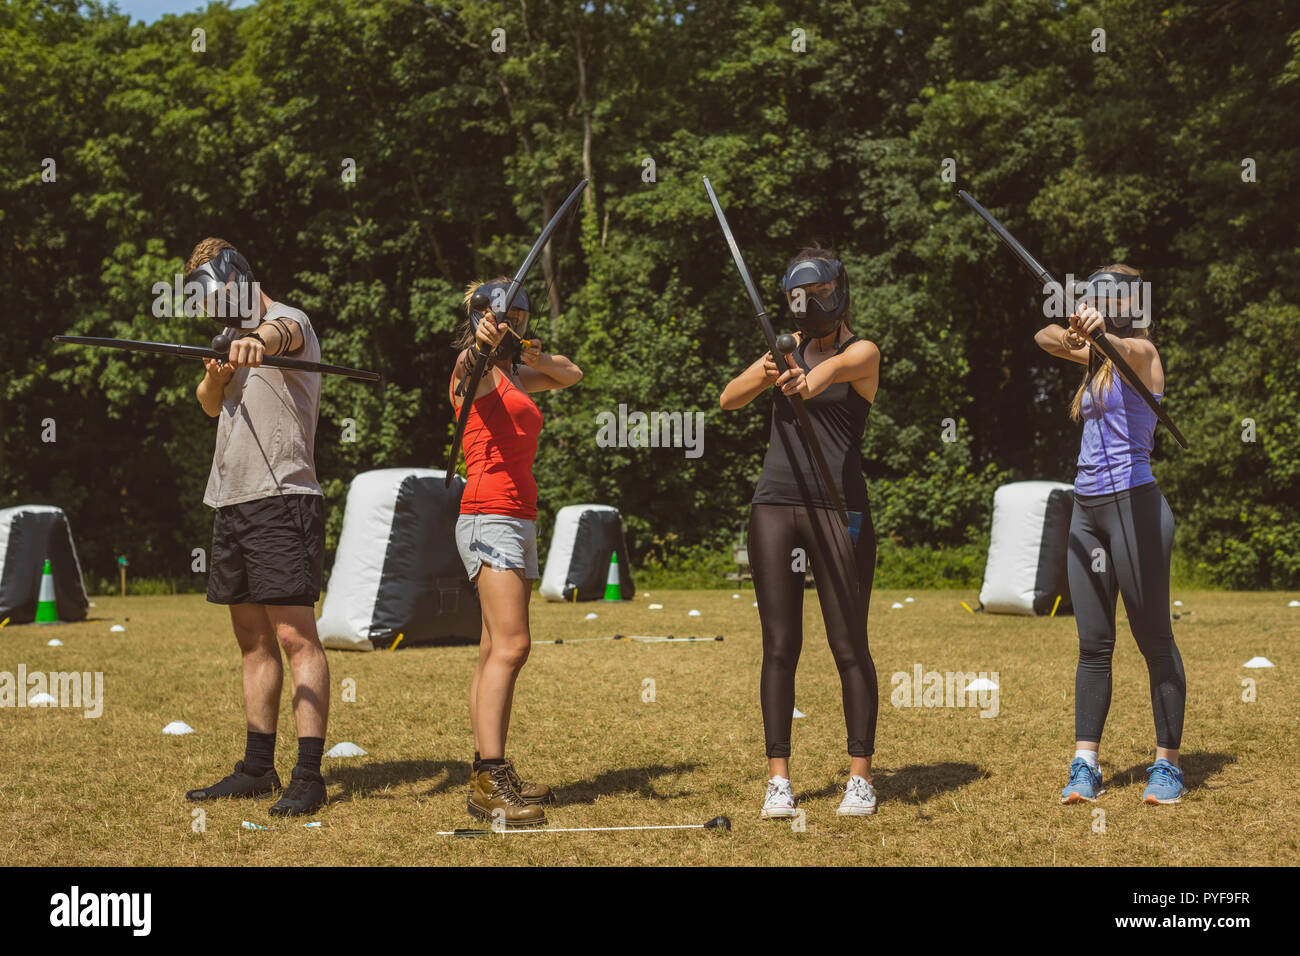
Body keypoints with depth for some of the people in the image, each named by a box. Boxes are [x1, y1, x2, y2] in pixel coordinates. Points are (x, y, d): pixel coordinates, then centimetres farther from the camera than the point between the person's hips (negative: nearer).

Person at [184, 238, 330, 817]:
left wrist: (258, 340, -56)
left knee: (295, 635, -13)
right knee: (253, 639, 12)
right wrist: (216, 378, -2)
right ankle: (258, 768, 18)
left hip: (282, 502, -9)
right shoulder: (234, 339, 21)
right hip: (231, 505, 9)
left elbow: (282, 333, -32)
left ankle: (308, 776, -16)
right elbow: (210, 405, 21)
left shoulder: (288, 322, -8)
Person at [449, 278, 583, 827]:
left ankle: (488, 776, 8)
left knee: (498, 651, 6)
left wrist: (533, 356, 8)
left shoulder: (514, 376, 22)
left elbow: (571, 375, 28)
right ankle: (490, 779, -23)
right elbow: (467, 361, -25)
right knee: (511, 644, -18)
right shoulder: (477, 371, -3)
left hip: (518, 521, 9)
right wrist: (483, 343, -49)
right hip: (490, 516, -9)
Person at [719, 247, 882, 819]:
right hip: (774, 506, 4)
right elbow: (728, 400, 6)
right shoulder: (789, 348, 15)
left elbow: (833, 367, -25)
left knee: (849, 646, -2)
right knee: (780, 646, 3)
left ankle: (860, 777, 6)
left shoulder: (861, 353, -1)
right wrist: (763, 375, -15)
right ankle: (779, 778, 7)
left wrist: (807, 381, -49)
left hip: (839, 508, -4)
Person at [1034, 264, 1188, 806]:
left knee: (1155, 640, -2)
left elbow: (1123, 347, -28)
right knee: (1093, 645, 6)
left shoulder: (1140, 352, -5)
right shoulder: (1096, 359, 17)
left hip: (1134, 504, -8)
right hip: (1087, 509, 8)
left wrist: (1100, 332, -53)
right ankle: (1084, 766, 6)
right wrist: (1069, 332, -9)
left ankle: (1167, 767, 3)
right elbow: (1045, 339, 17)